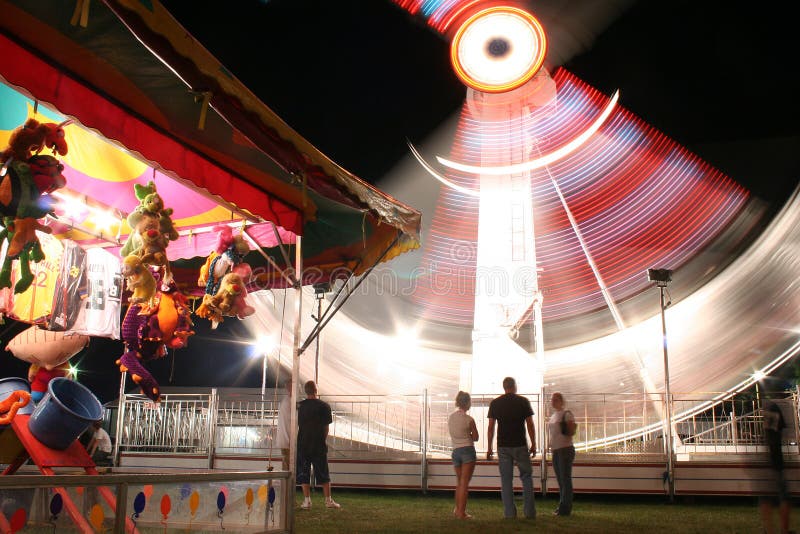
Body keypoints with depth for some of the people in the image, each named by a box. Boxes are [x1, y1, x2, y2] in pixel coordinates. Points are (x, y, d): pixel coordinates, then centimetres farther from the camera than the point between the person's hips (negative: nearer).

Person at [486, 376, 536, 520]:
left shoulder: (495, 403, 2)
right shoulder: (523, 401, -1)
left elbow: (491, 427, 1)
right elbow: (530, 425, -2)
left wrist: (489, 448, 6)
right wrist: (533, 444, 6)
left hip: (503, 446, 1)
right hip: (520, 445, -1)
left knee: (506, 480, 6)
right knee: (526, 477, 9)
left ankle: (509, 513, 5)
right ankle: (530, 512, 6)